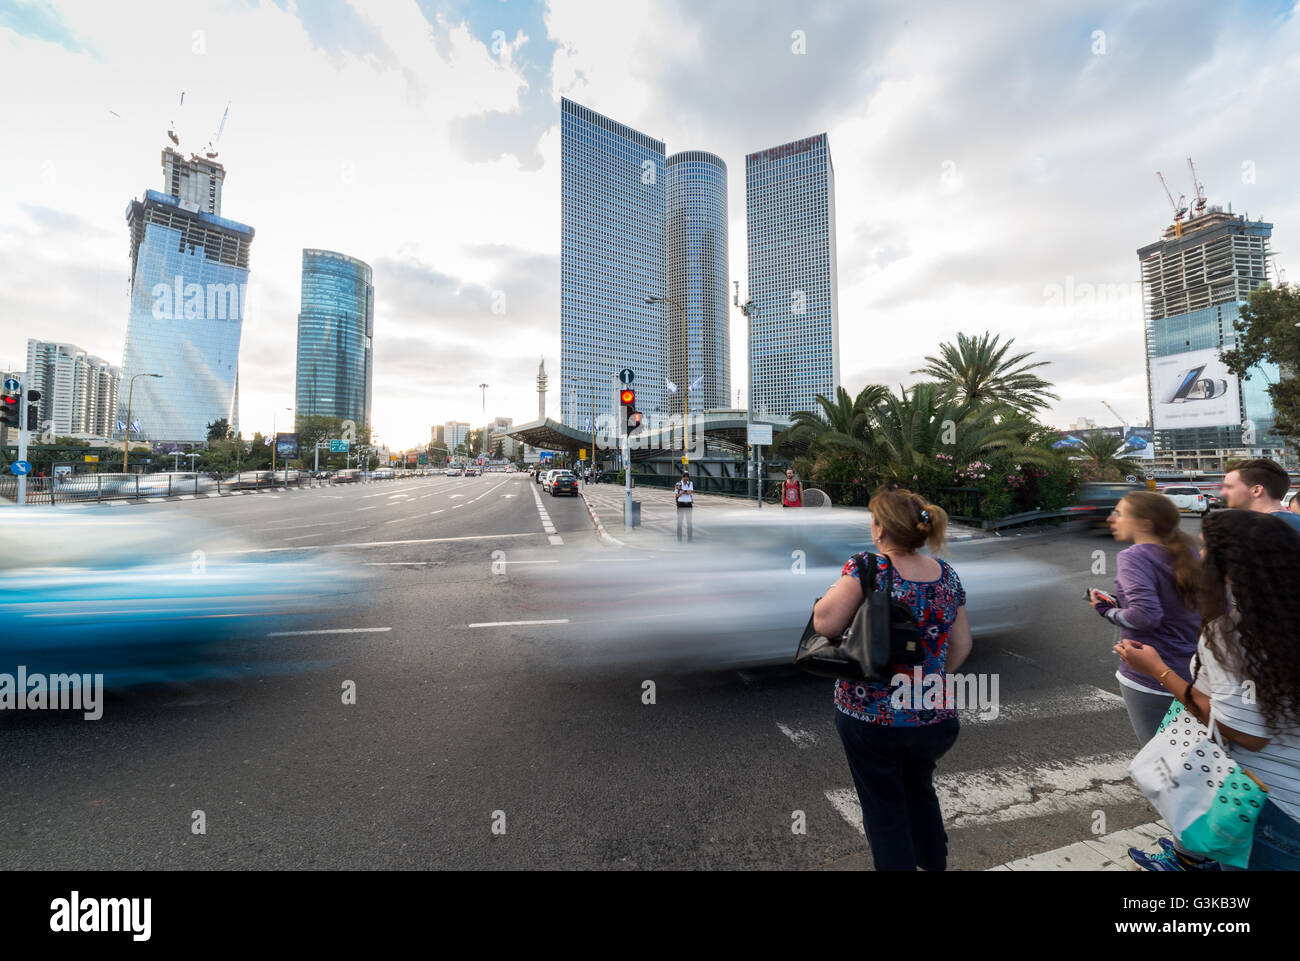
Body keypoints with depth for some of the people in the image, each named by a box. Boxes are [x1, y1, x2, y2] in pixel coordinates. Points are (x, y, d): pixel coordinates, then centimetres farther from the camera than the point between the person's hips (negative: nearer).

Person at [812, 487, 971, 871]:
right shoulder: (947, 575, -2)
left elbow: (825, 623, -26)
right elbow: (961, 645, 6)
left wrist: (835, 589, -7)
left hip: (870, 716, -5)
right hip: (934, 716, 6)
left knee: (884, 807, 17)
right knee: (920, 791, 31)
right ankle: (934, 863, 49)